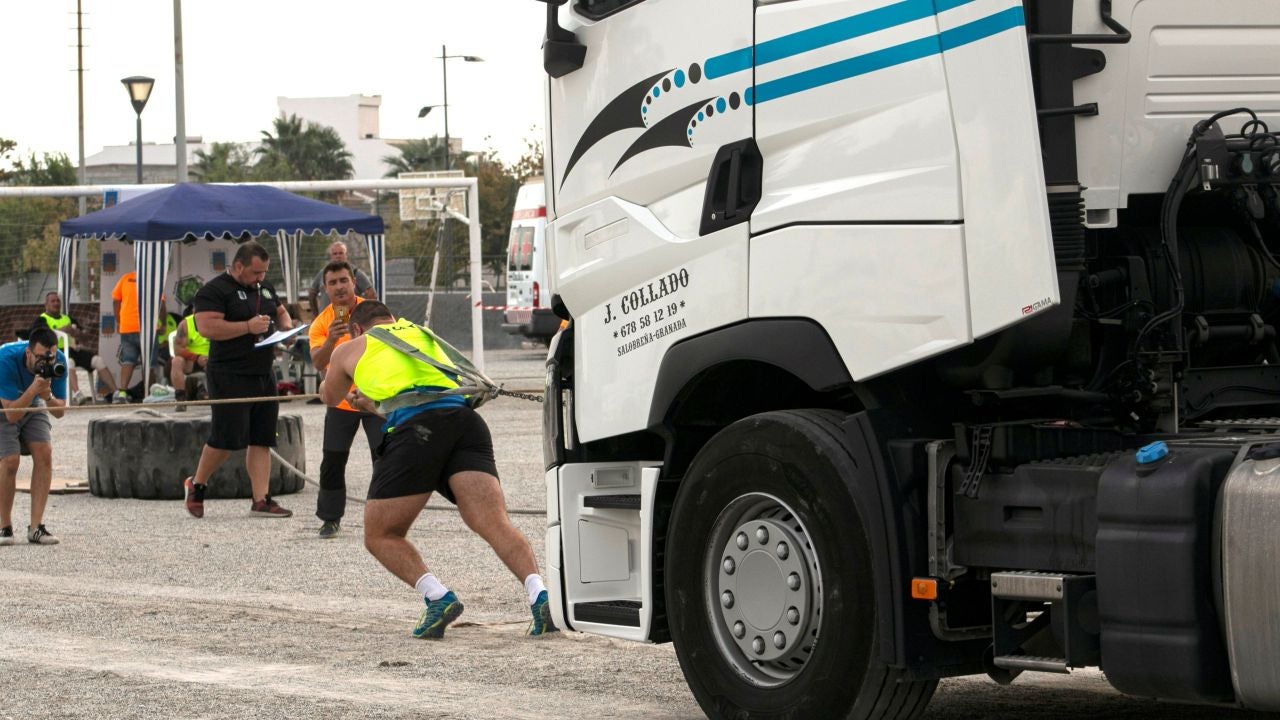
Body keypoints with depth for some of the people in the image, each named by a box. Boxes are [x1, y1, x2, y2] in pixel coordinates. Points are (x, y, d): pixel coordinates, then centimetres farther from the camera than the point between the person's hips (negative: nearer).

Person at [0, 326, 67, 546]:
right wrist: (34, 389, -48)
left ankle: (36, 527, -12)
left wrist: (48, 397, -37)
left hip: (33, 404, 4)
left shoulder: (58, 361, -22)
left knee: (44, 453, -15)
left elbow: (60, 411, -16)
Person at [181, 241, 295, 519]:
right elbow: (207, 327, -21)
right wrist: (248, 326, -22)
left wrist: (286, 326, 8)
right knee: (227, 438, -8)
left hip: (264, 375, 8)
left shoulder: (265, 288, 17)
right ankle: (196, 485, 14)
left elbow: (281, 311, 32)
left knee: (262, 440, 4)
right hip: (230, 377, -8)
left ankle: (260, 500, 4)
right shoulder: (214, 291, -10)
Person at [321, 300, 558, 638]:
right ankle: (539, 595, -34)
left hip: (413, 429, -4)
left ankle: (437, 597, -13)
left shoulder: (352, 348, 26)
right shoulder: (424, 335, 36)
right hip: (466, 417, 4)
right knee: (496, 525, -10)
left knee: (381, 537, 9)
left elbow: (330, 397, 47)